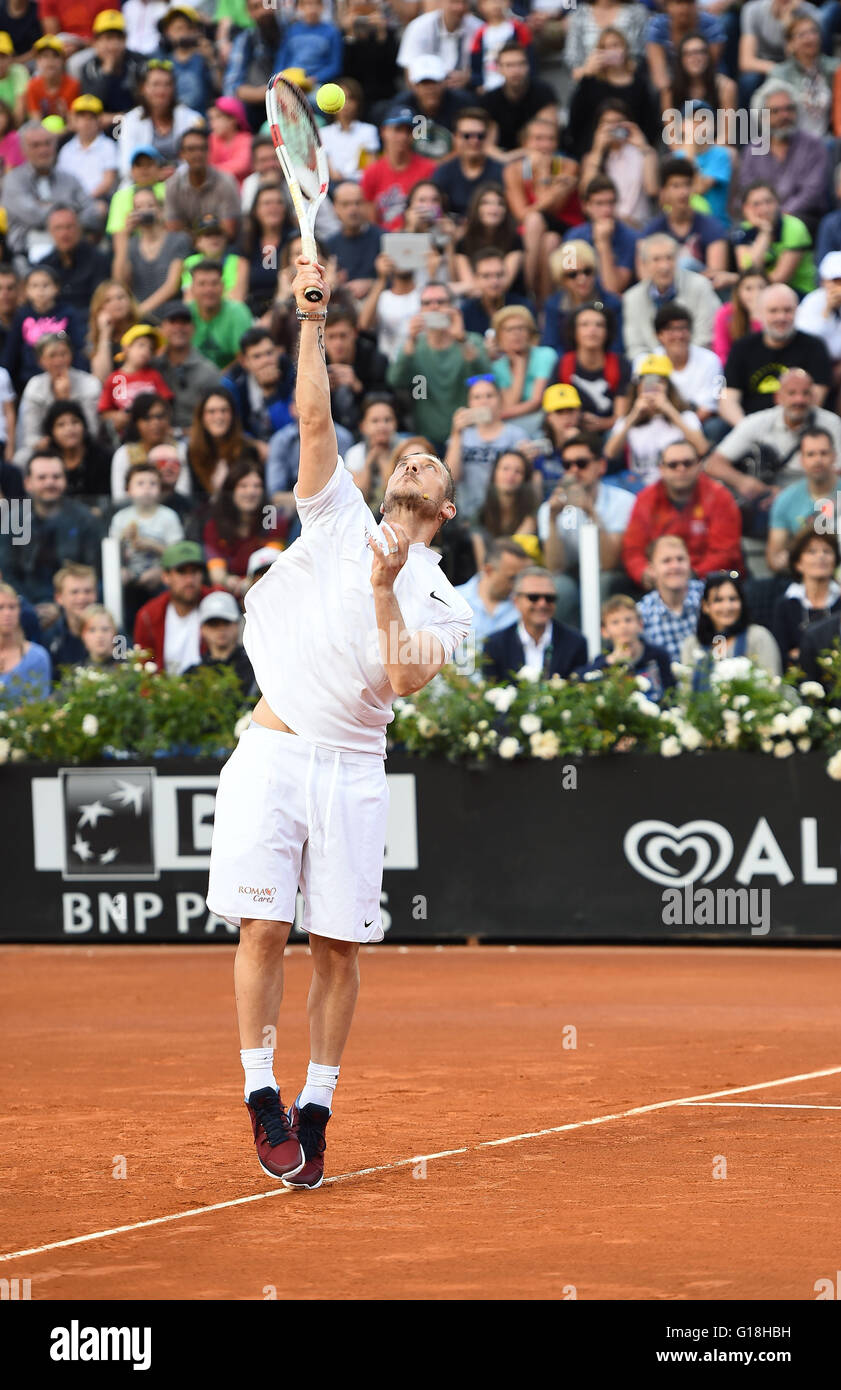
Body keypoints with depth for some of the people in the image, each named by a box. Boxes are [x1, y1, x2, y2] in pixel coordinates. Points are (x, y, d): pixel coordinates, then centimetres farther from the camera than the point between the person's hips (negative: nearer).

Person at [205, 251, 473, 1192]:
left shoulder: (443, 603, 10)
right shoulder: (338, 518, 12)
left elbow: (403, 681, -6)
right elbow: (314, 420, 0)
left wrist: (386, 595, -13)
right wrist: (312, 320, -8)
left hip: (353, 770, 1)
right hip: (273, 752, -1)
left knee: (339, 944, -1)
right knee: (264, 927, -9)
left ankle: (313, 1108, 9)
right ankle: (261, 1092, 1)